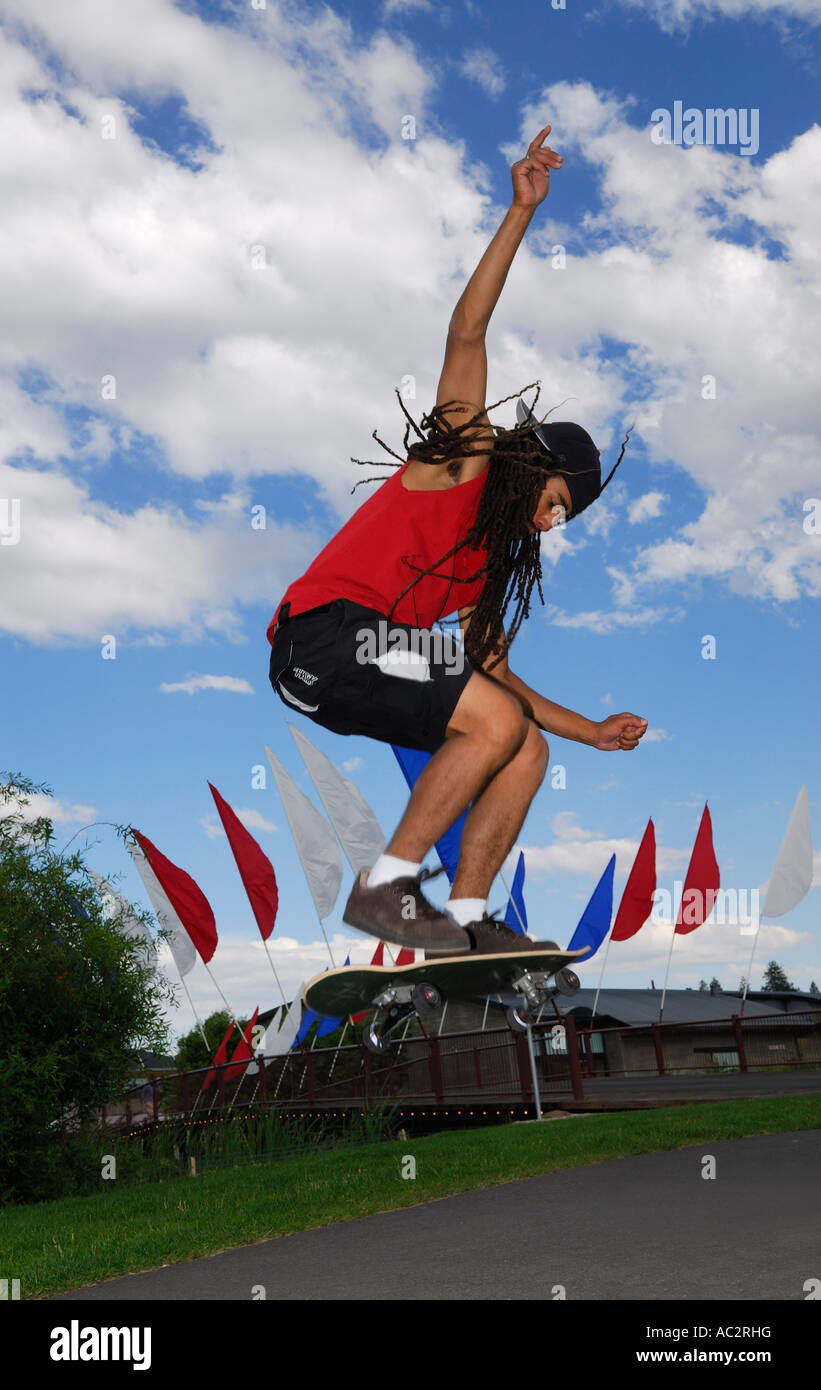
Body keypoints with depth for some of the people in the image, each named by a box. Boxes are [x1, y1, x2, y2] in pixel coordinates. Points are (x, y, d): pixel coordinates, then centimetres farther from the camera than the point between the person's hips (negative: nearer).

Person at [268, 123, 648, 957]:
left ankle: (467, 920, 0)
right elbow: (467, 331, -3)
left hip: (358, 661, 9)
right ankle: (383, 888, -12)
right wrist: (522, 212, -4)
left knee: (525, 747, 3)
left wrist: (594, 732, 21)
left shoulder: (493, 552, 25)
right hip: (324, 637, -9)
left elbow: (494, 671, 23)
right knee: (499, 724, -20)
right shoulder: (466, 459, 6)